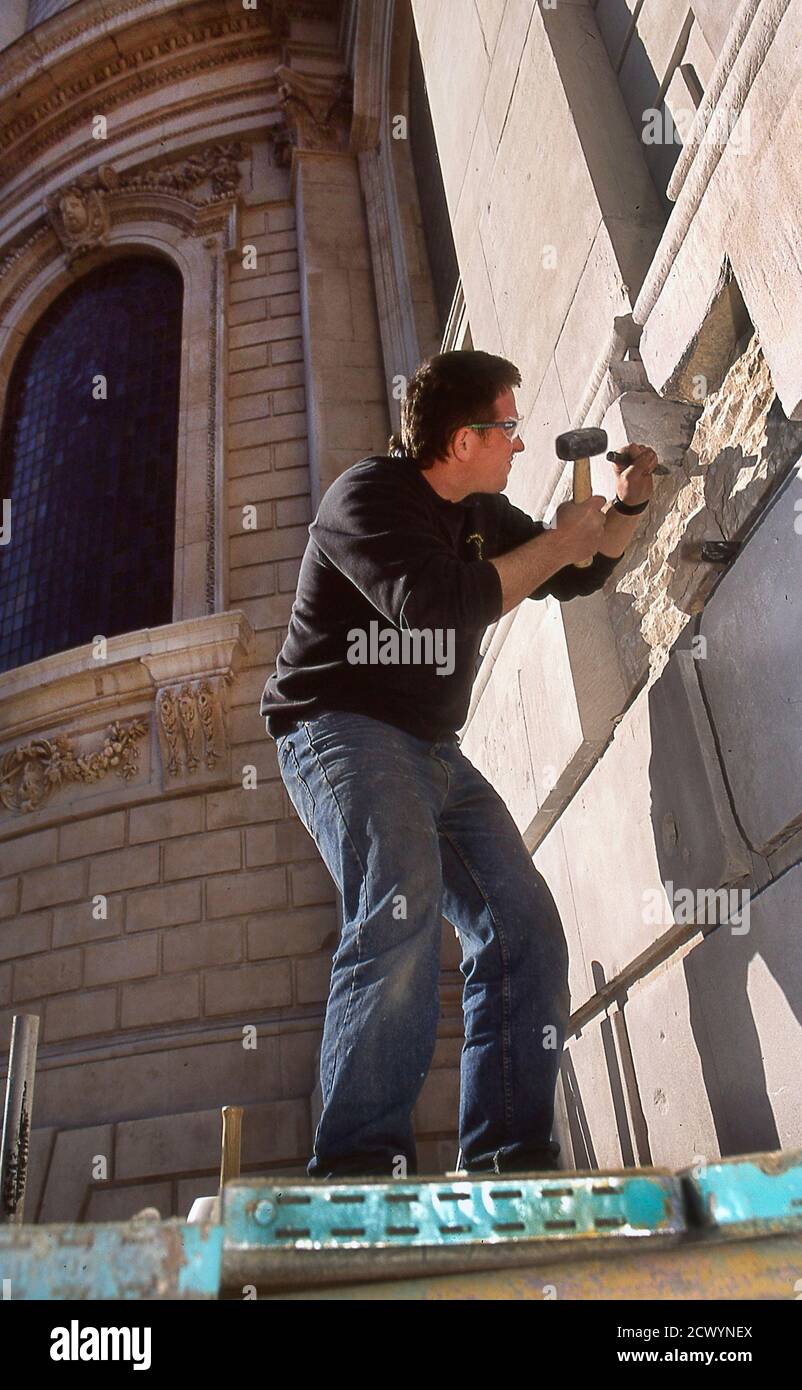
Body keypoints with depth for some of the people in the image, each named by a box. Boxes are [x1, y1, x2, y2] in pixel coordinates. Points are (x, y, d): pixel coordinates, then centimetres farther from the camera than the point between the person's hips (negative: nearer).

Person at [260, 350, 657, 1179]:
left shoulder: (482, 514, 17)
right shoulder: (368, 495, -8)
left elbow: (574, 580, 29)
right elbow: (438, 602, -25)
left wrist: (627, 505, 12)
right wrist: (557, 541, -13)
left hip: (433, 751, 8)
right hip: (340, 730, -8)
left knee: (524, 930, -4)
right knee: (402, 910, -32)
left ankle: (508, 1159, 2)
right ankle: (360, 1163, -28)